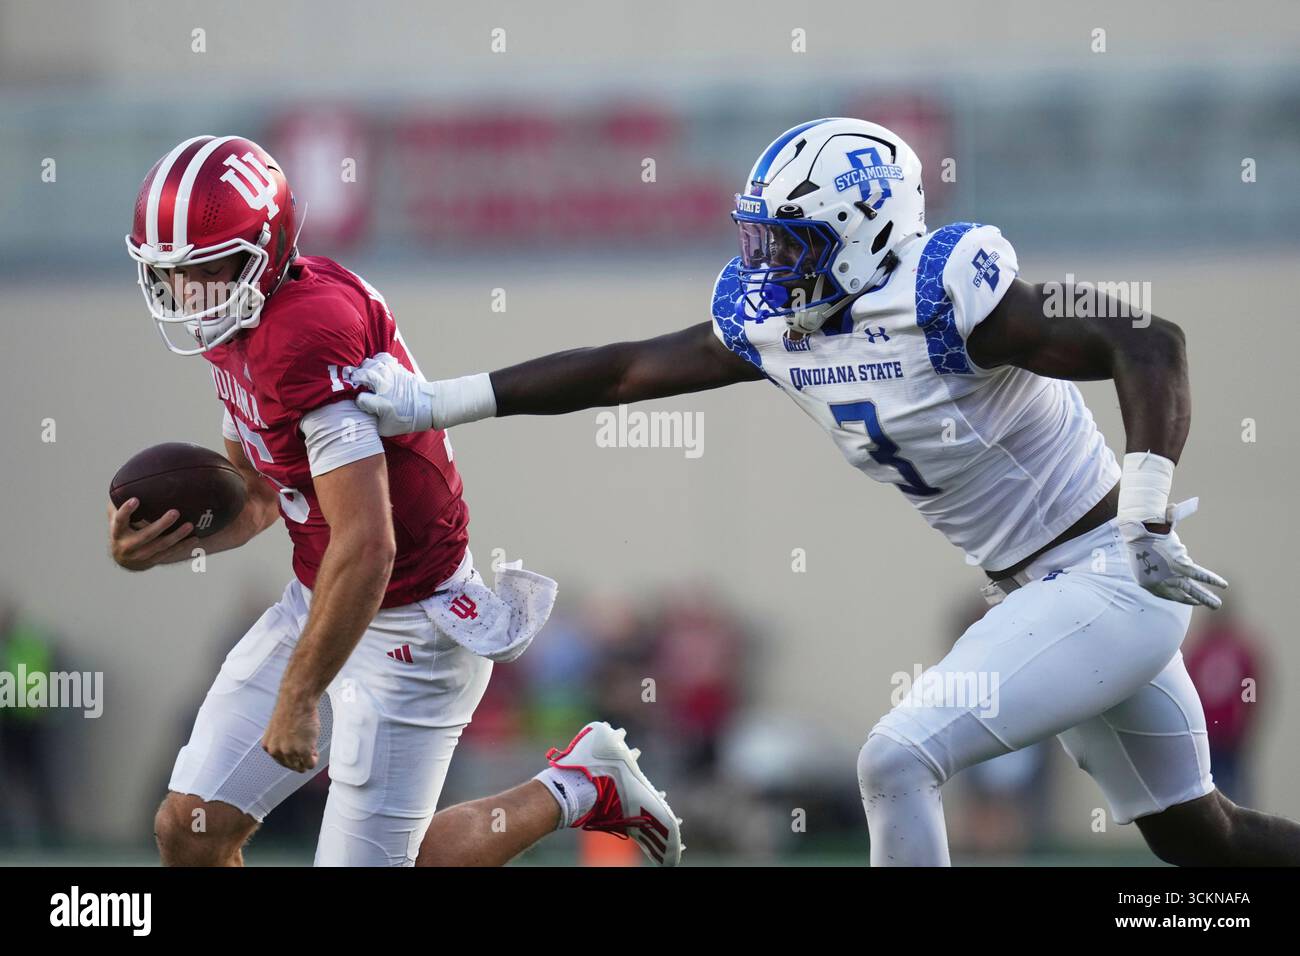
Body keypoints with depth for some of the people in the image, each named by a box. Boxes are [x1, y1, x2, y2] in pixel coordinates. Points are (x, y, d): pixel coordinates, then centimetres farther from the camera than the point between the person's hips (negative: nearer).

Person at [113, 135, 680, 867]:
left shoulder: (306, 332, -29)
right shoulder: (238, 327, 3)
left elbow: (366, 547, -31)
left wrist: (298, 699, -23)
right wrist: (162, 544, -6)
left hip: (408, 630, -9)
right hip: (318, 603, 9)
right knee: (191, 831, 2)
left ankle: (576, 790, 19)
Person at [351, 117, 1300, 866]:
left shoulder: (943, 294, -23)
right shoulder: (773, 328, 2)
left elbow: (1151, 344, -27)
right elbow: (618, 371, 9)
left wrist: (1147, 520, -33)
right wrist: (434, 403, 6)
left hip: (1111, 581, -9)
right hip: (1037, 596, 9)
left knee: (899, 760, -17)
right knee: (1195, 835, 16)